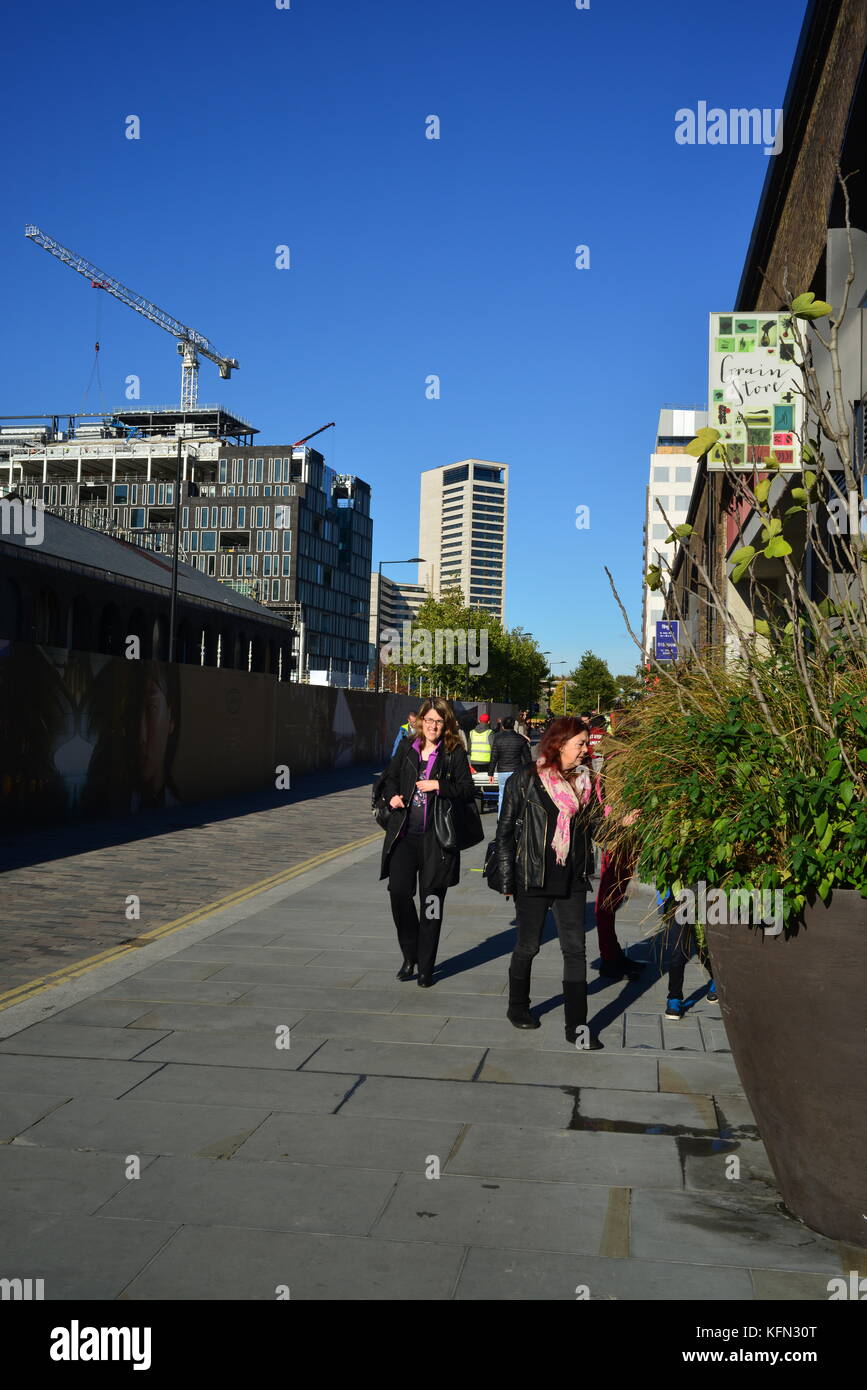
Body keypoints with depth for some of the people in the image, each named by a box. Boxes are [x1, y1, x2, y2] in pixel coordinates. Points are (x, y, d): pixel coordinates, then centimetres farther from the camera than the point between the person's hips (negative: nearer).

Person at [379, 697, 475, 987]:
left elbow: (468, 790, -3)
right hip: (404, 834, 2)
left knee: (431, 902, 3)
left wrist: (440, 786, -16)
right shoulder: (406, 748, 10)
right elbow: (390, 777, 21)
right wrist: (392, 796, 1)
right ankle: (410, 954, 15)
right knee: (399, 892, -8)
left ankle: (426, 967, 15)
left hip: (436, 838, -2)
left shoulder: (454, 753, 1)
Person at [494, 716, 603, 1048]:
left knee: (575, 949, 1)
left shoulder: (584, 781, 6)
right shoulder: (525, 780, -7)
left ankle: (576, 1026, 7)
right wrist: (507, 879, -7)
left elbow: (590, 827, 12)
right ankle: (517, 1007, 33)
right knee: (528, 946, 10)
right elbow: (505, 831, -5)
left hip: (572, 880, 4)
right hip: (533, 878, -3)